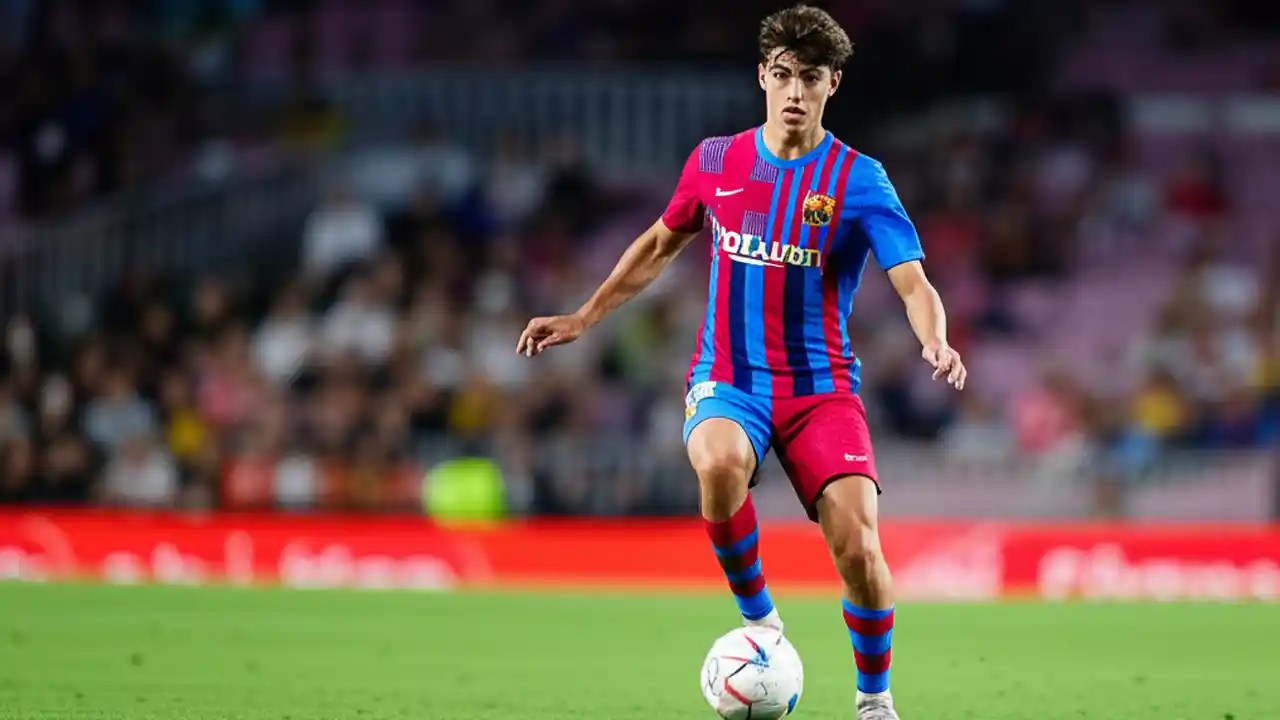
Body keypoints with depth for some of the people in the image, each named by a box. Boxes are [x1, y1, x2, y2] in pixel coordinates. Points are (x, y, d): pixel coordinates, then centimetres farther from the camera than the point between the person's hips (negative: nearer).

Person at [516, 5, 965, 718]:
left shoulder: (858, 180, -5)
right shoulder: (715, 161, 5)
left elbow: (913, 284, -14)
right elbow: (659, 246, 22)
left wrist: (936, 343, -35)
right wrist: (582, 318, 20)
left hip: (821, 386, -1)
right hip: (729, 379, 1)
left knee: (857, 544, -18)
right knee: (719, 462, -35)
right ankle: (759, 620, -11)